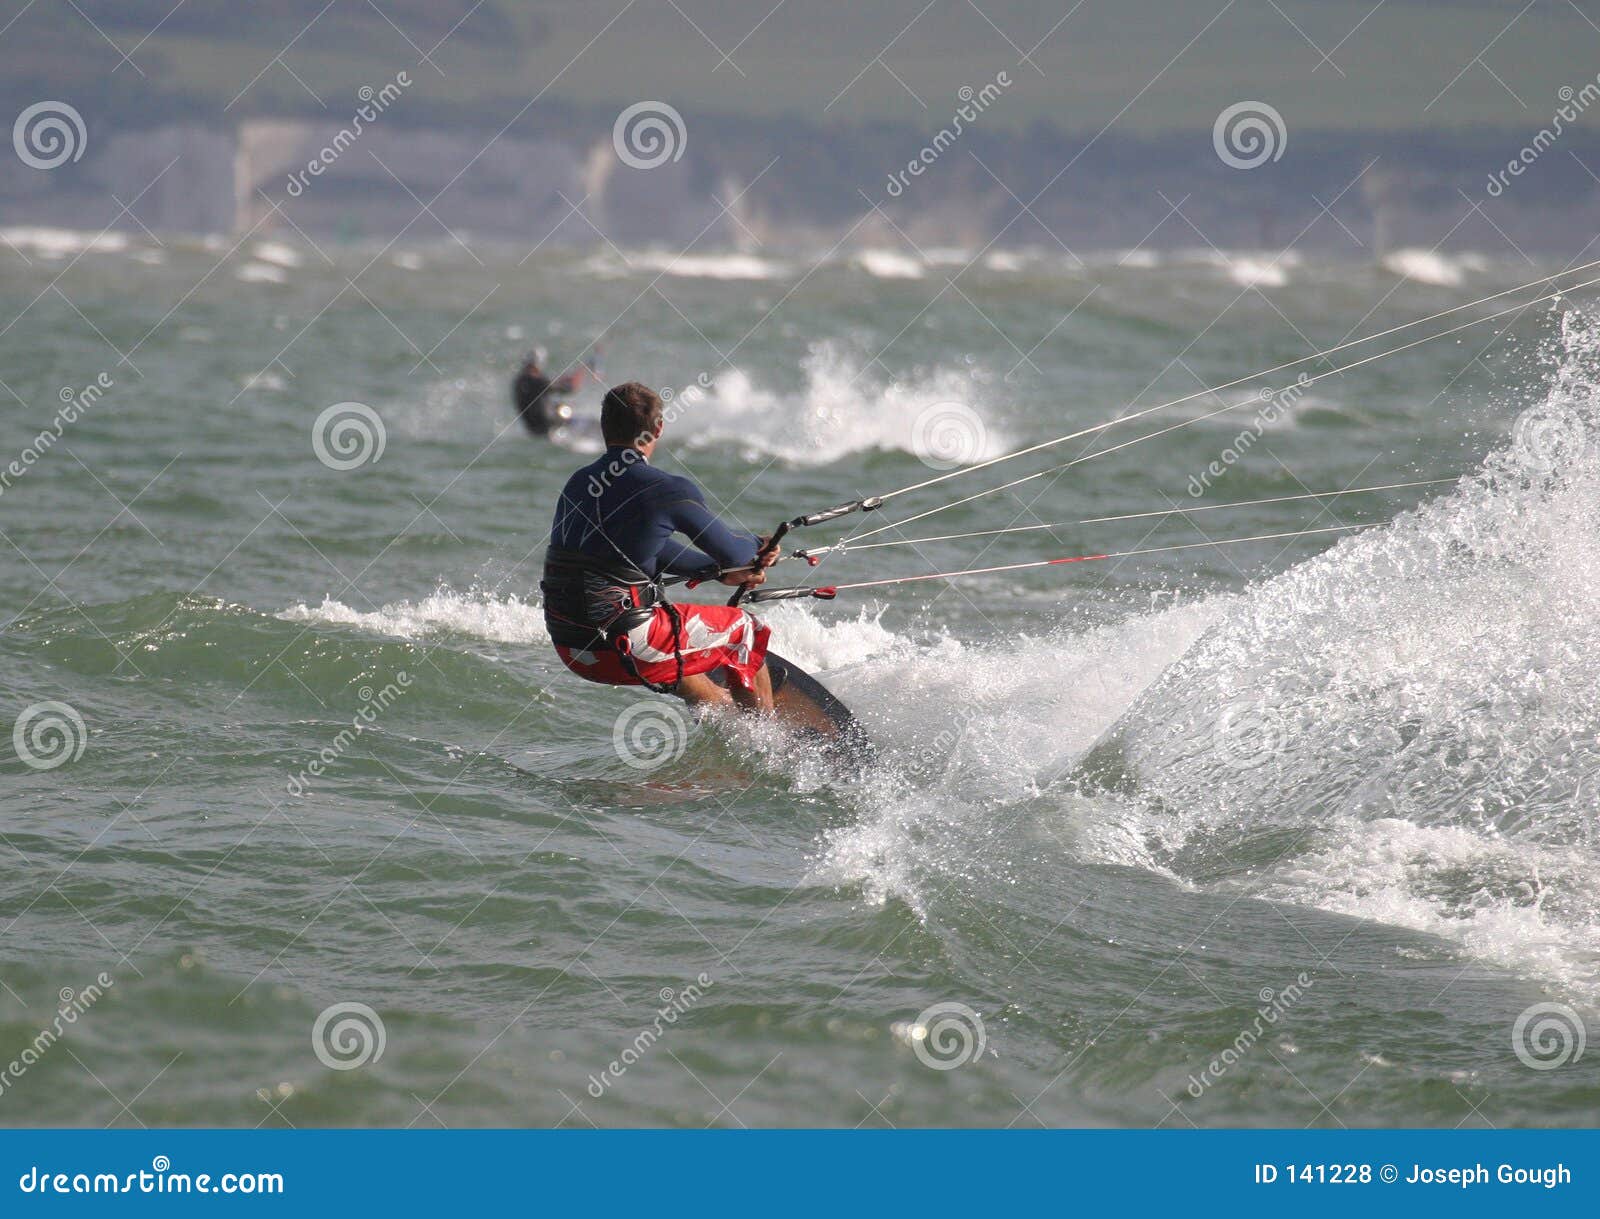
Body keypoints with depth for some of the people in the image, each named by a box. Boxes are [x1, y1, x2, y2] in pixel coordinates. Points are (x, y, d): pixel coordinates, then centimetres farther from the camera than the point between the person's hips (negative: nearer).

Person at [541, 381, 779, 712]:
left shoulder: (577, 484, 10)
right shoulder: (668, 490, -14)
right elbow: (731, 552, -1)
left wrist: (721, 571, 28)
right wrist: (756, 544, 23)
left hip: (568, 647, 7)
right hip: (626, 646, -7)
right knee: (747, 632, 15)